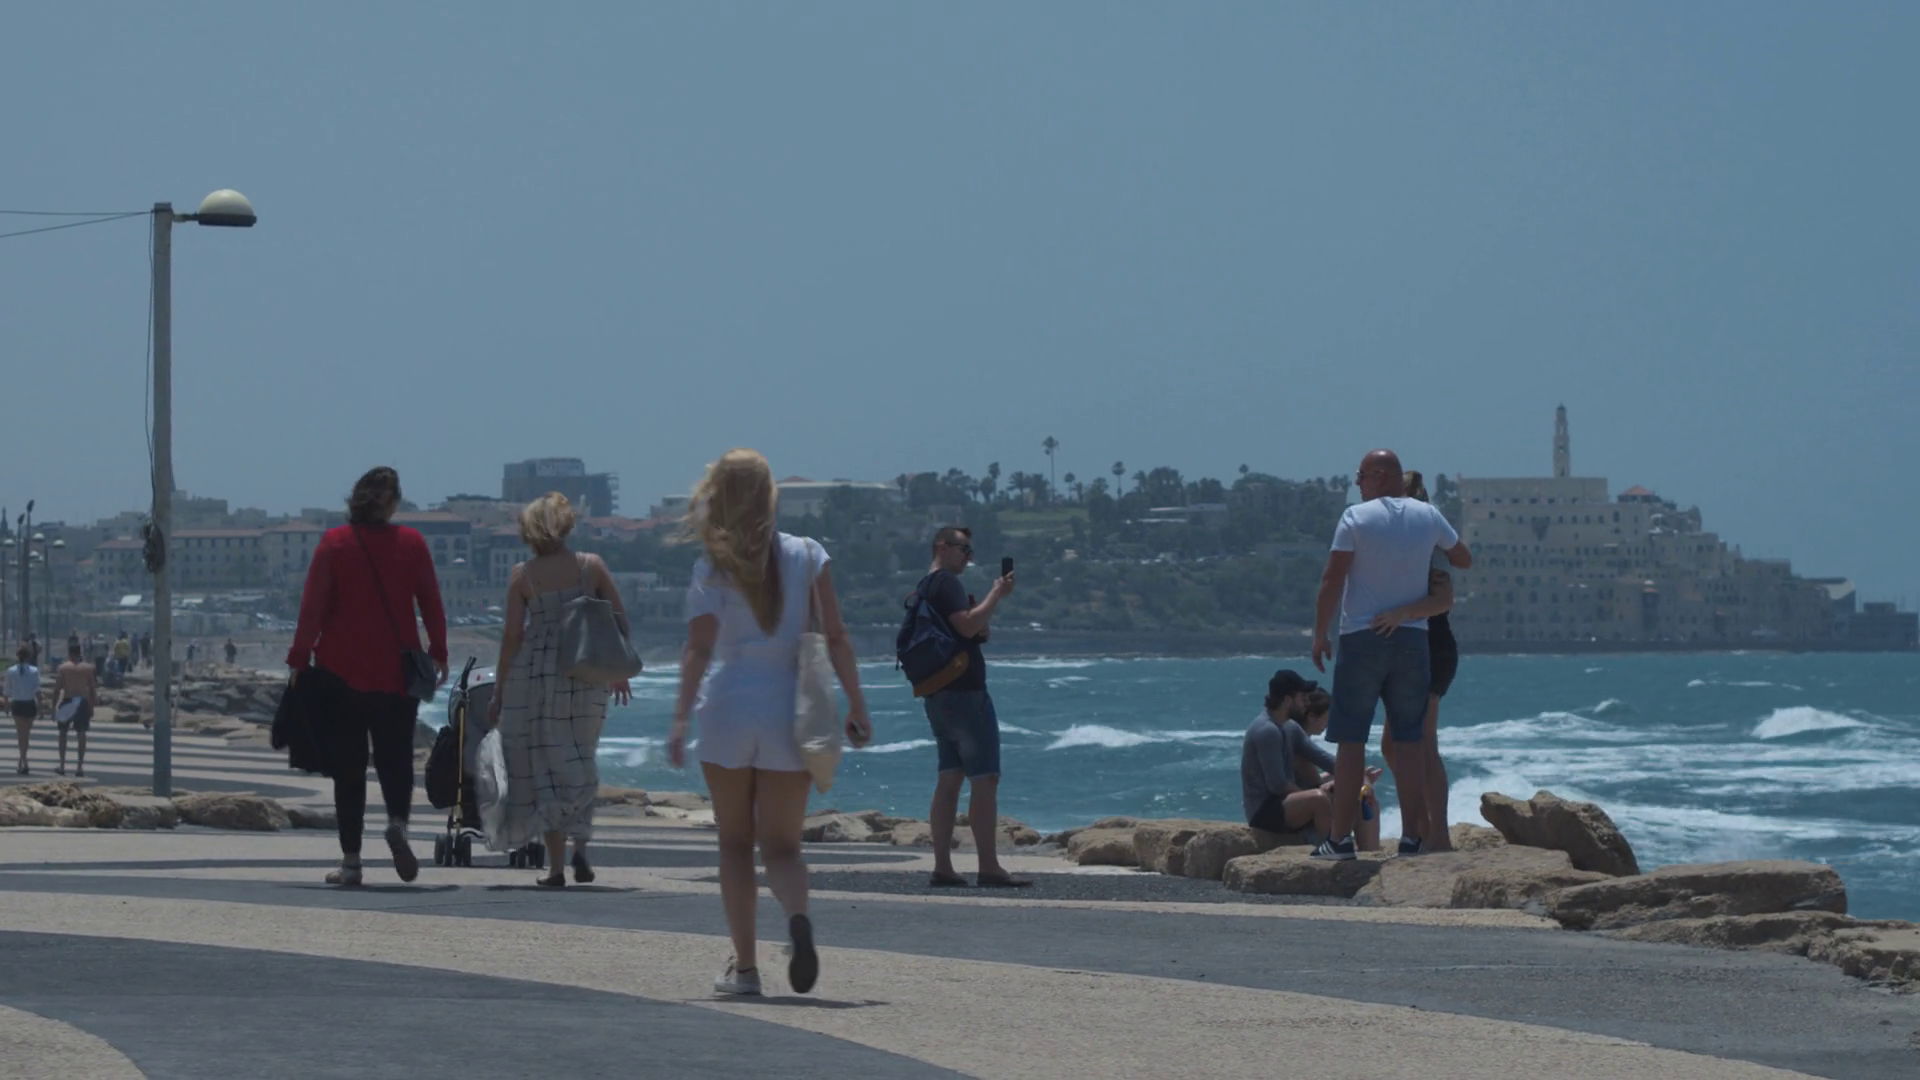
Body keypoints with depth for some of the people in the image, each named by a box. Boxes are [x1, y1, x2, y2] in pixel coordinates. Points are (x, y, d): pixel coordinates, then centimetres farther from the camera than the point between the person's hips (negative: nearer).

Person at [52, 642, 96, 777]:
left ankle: (62, 766, 11)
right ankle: (80, 767, 4)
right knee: (81, 734, 6)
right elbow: (92, 689, 3)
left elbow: (57, 688, -6)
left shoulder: (63, 668, -3)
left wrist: (54, 706, -2)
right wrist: (92, 706, 11)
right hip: (83, 702, 1)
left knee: (63, 733, 13)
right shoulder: (87, 668, 3)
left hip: (67, 702, -1)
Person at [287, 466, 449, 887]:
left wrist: (300, 659, -1)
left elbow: (312, 607, -5)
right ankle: (397, 821, -20)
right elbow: (432, 604, 3)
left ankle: (351, 860, 2)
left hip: (342, 670, -1)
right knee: (395, 757, 9)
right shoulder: (412, 543, 1)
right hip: (397, 672, 1)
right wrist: (438, 653, 13)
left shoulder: (333, 544, -3)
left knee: (347, 766, 4)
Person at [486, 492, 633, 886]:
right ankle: (580, 846, 1)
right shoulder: (591, 566, 1)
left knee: (545, 768, 5)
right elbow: (620, 620, 2)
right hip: (587, 675, 2)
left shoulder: (524, 575, -4)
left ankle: (556, 864, 2)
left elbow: (512, 634, -5)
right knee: (580, 763, 18)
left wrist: (499, 691, 2)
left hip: (536, 671, -2)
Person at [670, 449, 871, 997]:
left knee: (735, 842, 12)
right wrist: (856, 704, 2)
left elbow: (699, 648, -12)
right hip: (789, 709, 1)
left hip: (731, 705, -1)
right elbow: (835, 636, -2)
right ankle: (798, 916, -27)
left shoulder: (713, 567, -3)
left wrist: (681, 719, -16)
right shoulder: (807, 556, 3)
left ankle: (744, 965, 9)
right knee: (781, 844, 6)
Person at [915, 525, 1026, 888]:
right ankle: (989, 868, -14)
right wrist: (996, 594, -16)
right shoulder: (946, 583, -11)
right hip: (963, 692, -10)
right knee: (985, 780, -10)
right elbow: (967, 625, -24)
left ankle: (942, 867, 5)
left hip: (936, 695, 10)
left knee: (949, 780, 9)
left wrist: (980, 627, 11)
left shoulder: (922, 588, 19)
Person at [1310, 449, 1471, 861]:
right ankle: (1411, 836, 3)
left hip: (1362, 640, -3)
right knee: (1408, 741, 7)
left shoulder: (1356, 517, -6)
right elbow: (1464, 560, 20)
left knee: (1351, 741, -1)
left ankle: (1341, 838, -3)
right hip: (1413, 639, 3)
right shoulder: (1428, 517, 5)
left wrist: (1320, 634, -3)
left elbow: (1332, 580, -10)